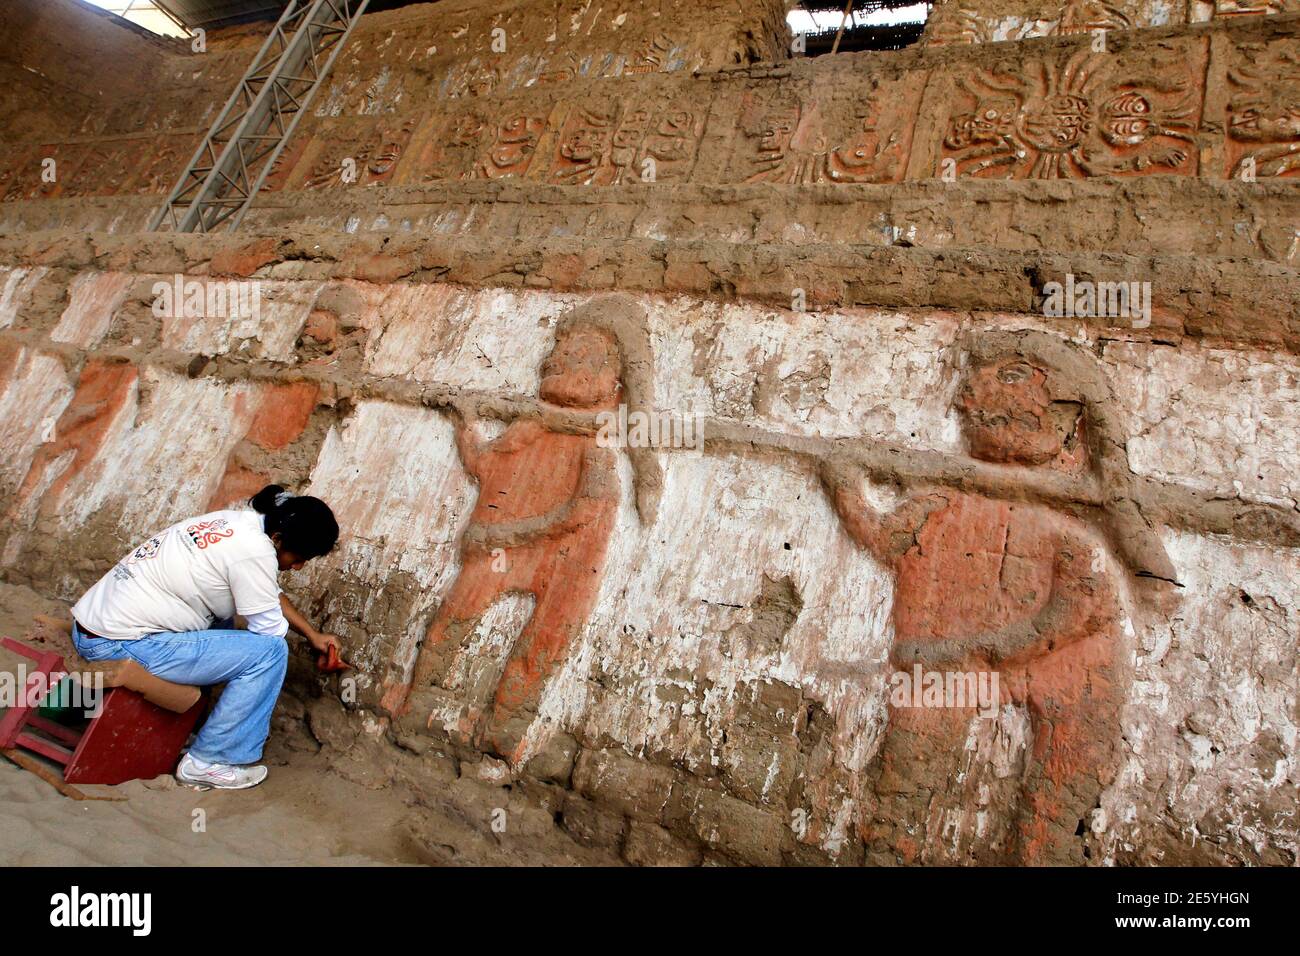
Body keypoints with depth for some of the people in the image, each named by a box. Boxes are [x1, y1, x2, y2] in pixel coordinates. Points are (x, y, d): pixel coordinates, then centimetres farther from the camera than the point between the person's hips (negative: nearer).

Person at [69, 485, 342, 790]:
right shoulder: (255, 552, -21)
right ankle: (207, 762, -1)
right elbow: (271, 630, -12)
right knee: (269, 652, -12)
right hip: (120, 646, -10)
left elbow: (271, 595, 20)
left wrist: (313, 634, 21)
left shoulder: (239, 522, 6)